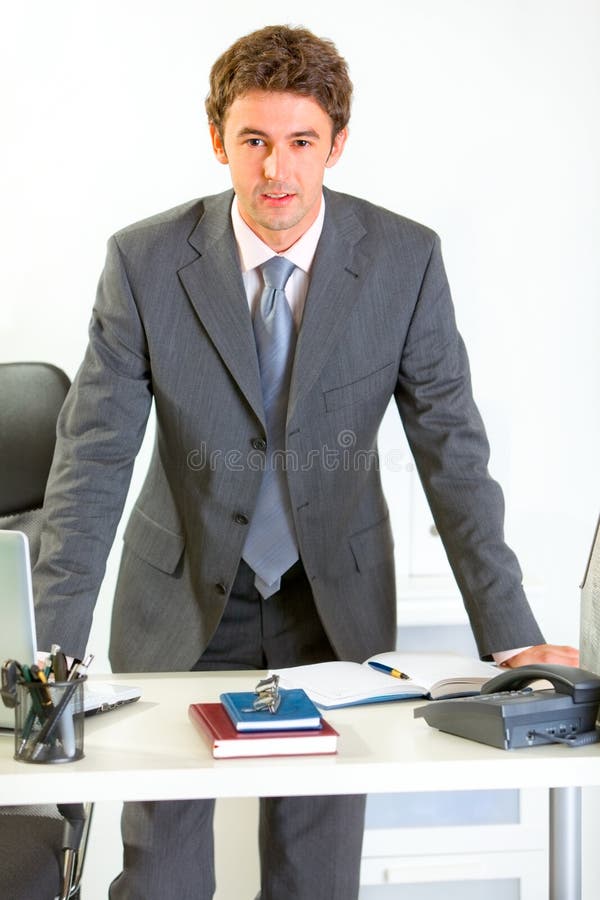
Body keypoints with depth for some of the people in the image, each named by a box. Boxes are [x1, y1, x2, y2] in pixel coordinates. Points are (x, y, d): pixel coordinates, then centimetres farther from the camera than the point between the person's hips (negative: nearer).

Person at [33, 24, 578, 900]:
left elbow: (451, 449, -10)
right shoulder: (145, 260, -14)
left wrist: (511, 635, -15)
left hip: (336, 598, 1)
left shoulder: (405, 259, -12)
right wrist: (49, 651, -20)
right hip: (183, 594, 0)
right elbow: (94, 457, -13)